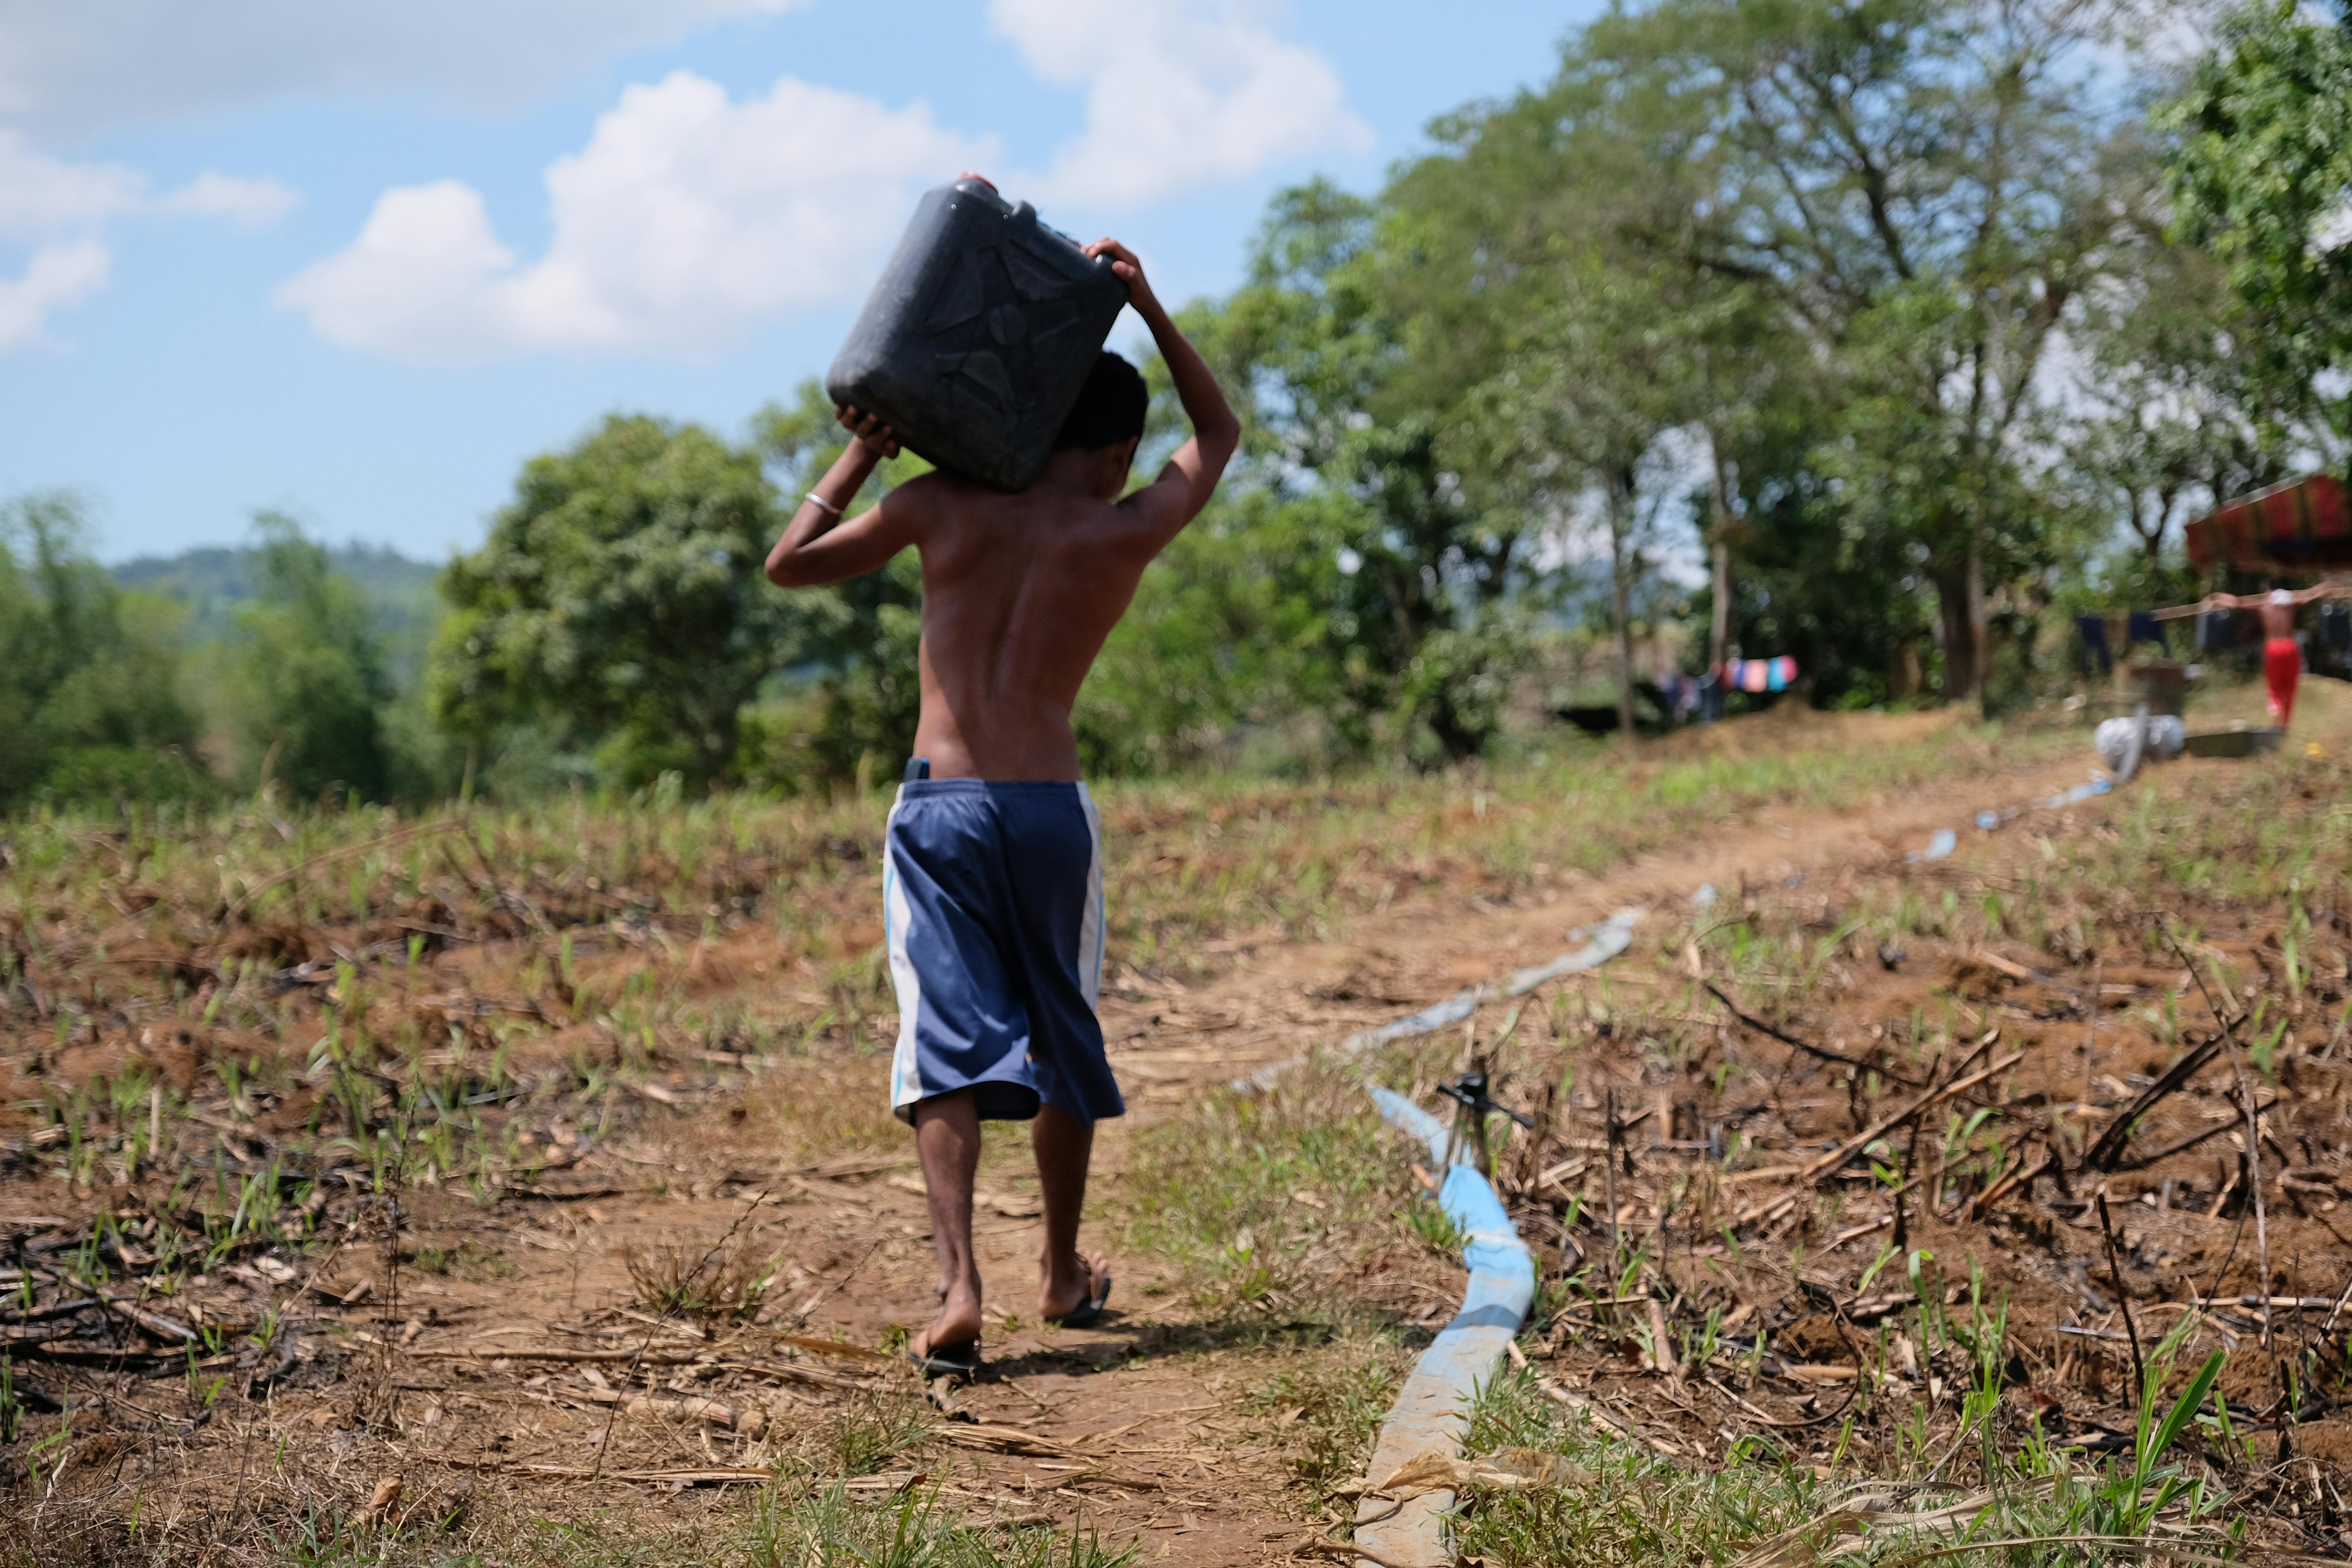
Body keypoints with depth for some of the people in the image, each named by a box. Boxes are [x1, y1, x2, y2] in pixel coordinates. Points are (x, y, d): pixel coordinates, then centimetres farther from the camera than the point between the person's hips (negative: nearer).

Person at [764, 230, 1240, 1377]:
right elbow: (1219, 435, 21)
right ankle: (1063, 1274, 32)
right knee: (1062, 1039, 18)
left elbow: (788, 565, 13)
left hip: (936, 806, 0)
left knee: (946, 1049, -1)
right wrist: (1146, 307, 18)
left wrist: (860, 453, 20)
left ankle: (958, 1285, -18)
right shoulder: (1129, 531, 1)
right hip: (1049, 808, 0)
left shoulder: (942, 505, 3)